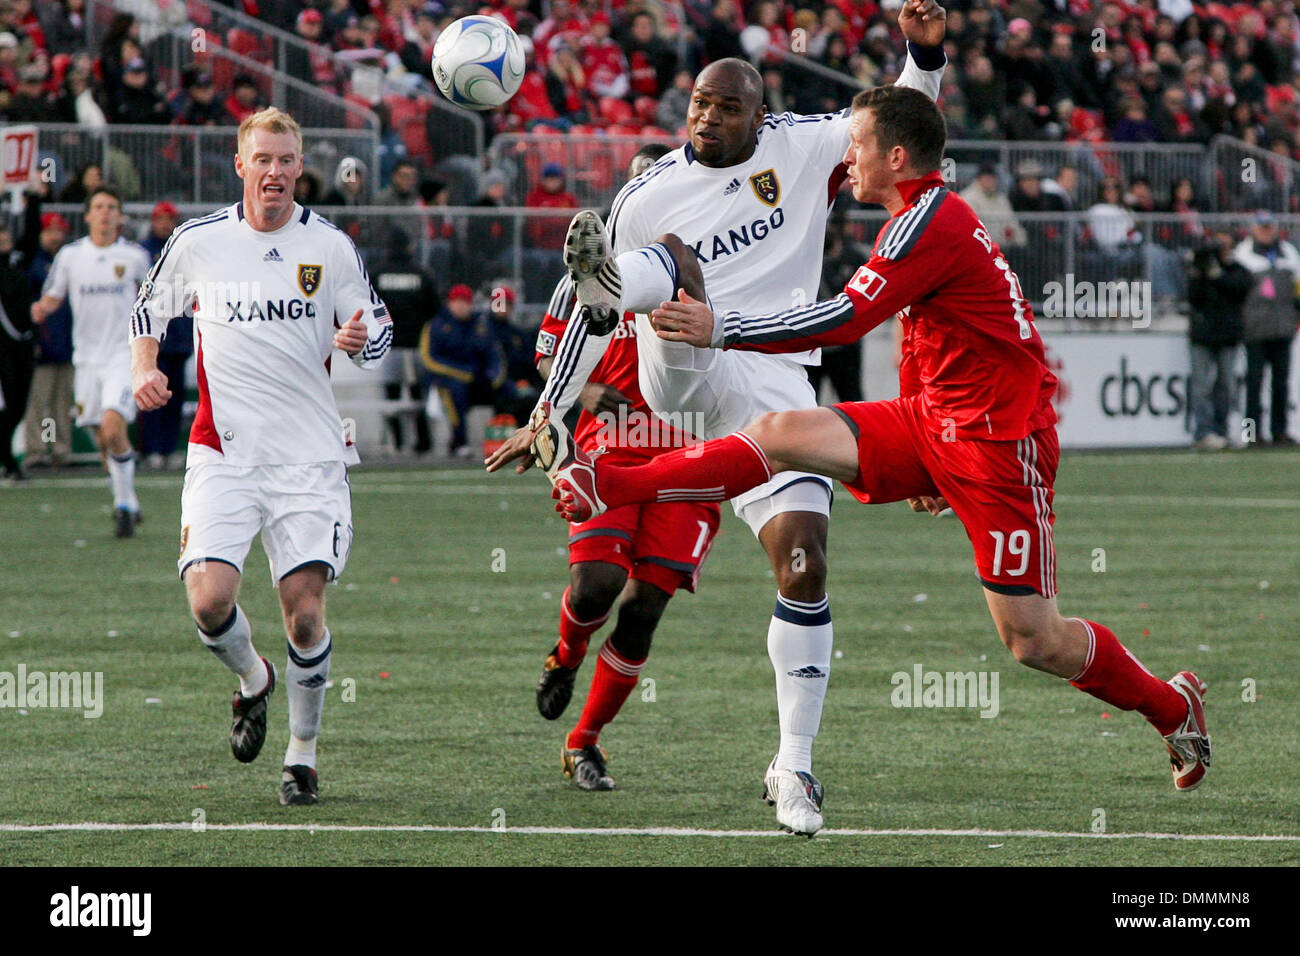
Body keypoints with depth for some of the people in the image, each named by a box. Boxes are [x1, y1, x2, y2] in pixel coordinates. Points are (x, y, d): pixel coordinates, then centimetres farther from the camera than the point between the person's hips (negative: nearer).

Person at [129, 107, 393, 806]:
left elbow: (377, 330, 10)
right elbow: (148, 310, 19)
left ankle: (302, 752, 13)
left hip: (310, 456, 0)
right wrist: (144, 369, 0)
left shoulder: (330, 246, 3)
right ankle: (253, 681, 17)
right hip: (222, 451, 0)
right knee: (208, 597, -17)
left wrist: (360, 341, -13)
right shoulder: (198, 242, 3)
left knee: (305, 609, -6)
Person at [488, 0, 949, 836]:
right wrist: (546, 416, 15)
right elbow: (593, 322, 15)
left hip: (775, 384, 1)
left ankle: (794, 767, 1)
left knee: (805, 562, -8)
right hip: (684, 372, -1)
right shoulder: (650, 198, 7)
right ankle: (612, 279, -72)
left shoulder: (801, 149, 9)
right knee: (675, 263, -31)